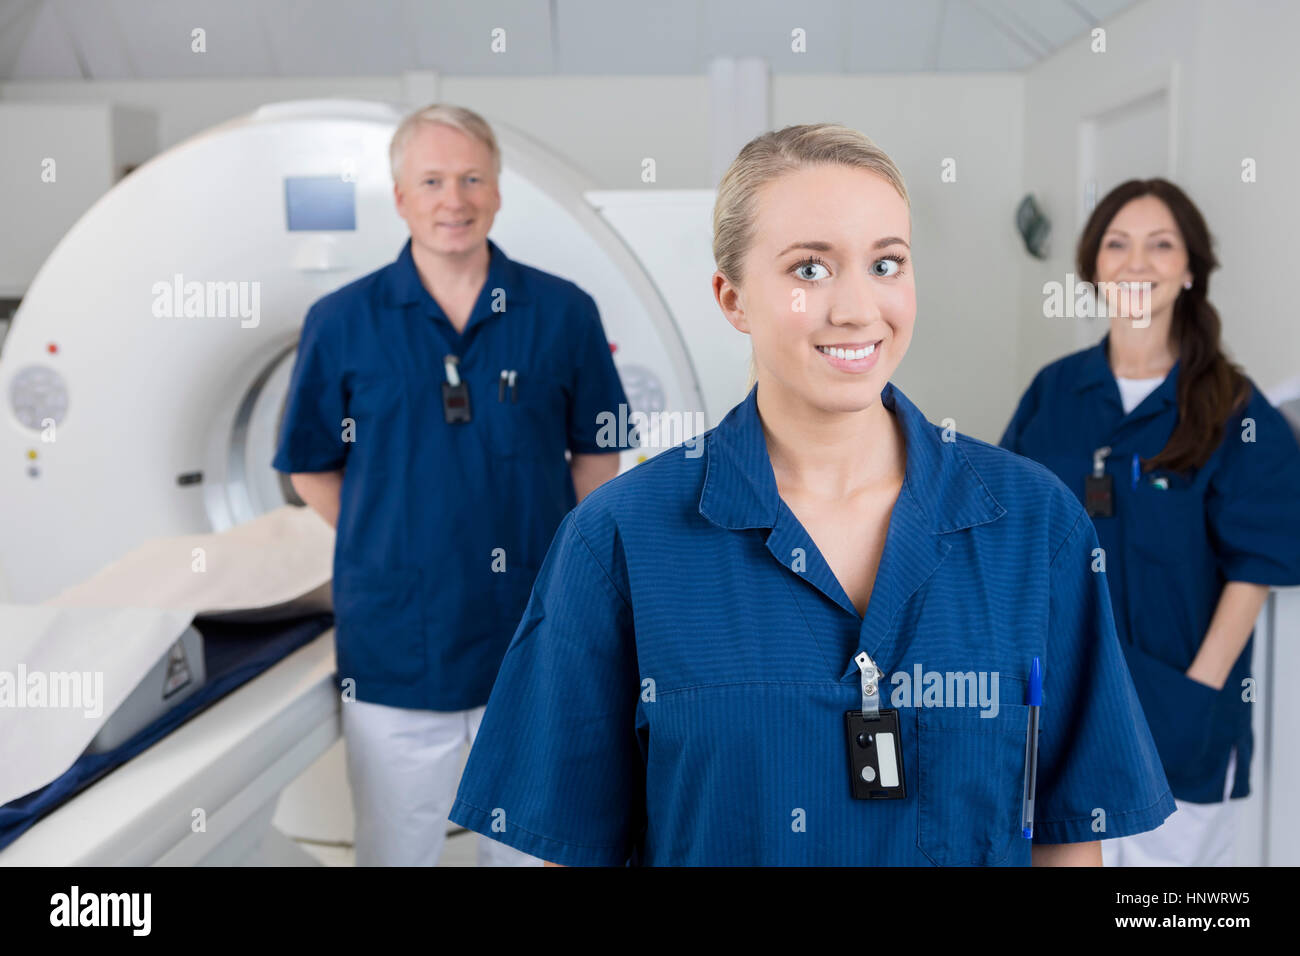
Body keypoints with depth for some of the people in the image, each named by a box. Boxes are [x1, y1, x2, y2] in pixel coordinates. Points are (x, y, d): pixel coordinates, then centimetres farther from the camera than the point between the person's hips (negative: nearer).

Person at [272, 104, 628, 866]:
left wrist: (544, 552, 0)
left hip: (536, 648, 1)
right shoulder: (341, 322, -2)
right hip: (395, 652, 0)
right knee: (395, 848, 16)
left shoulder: (564, 313, -1)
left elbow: (598, 454, 7)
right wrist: (388, 548, 1)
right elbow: (312, 467, 6)